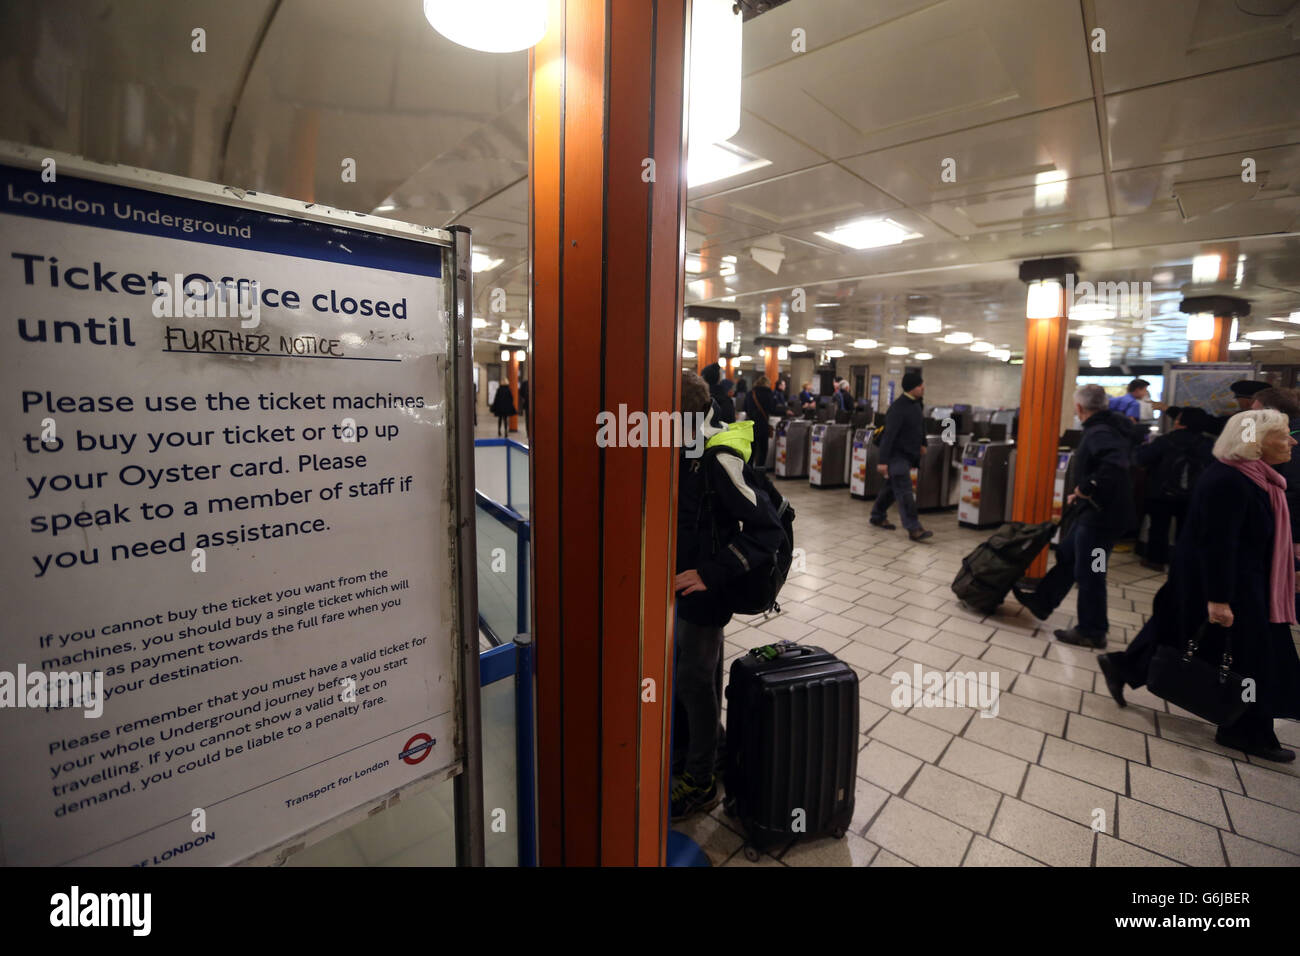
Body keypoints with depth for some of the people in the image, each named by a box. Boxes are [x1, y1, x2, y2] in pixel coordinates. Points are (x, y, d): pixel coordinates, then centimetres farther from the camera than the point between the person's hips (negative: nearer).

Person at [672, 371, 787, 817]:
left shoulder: (718, 459, -24)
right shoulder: (683, 449, 1)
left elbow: (768, 530, -24)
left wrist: (709, 574, -25)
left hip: (701, 595, -8)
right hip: (676, 585, 8)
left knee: (696, 684, 8)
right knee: (678, 674, 22)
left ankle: (701, 784, 30)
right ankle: (680, 755, 45)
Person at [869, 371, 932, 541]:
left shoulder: (916, 403, 7)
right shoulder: (898, 408, -21)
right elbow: (889, 435, -24)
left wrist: (922, 444, 23)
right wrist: (883, 461, -26)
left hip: (909, 455, 9)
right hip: (897, 455, -9)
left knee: (892, 487, 17)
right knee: (905, 492, -9)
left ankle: (878, 516, 31)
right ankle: (914, 529, -8)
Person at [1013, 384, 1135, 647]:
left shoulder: (1099, 433, -23)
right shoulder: (1107, 427, 9)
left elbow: (1115, 465, -40)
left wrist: (1088, 487, -28)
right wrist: (1083, 492, 14)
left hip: (1102, 514, -10)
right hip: (1095, 510, 10)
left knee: (1089, 572, 2)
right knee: (1066, 555, 20)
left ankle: (1092, 632, 17)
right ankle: (1042, 602, 34)